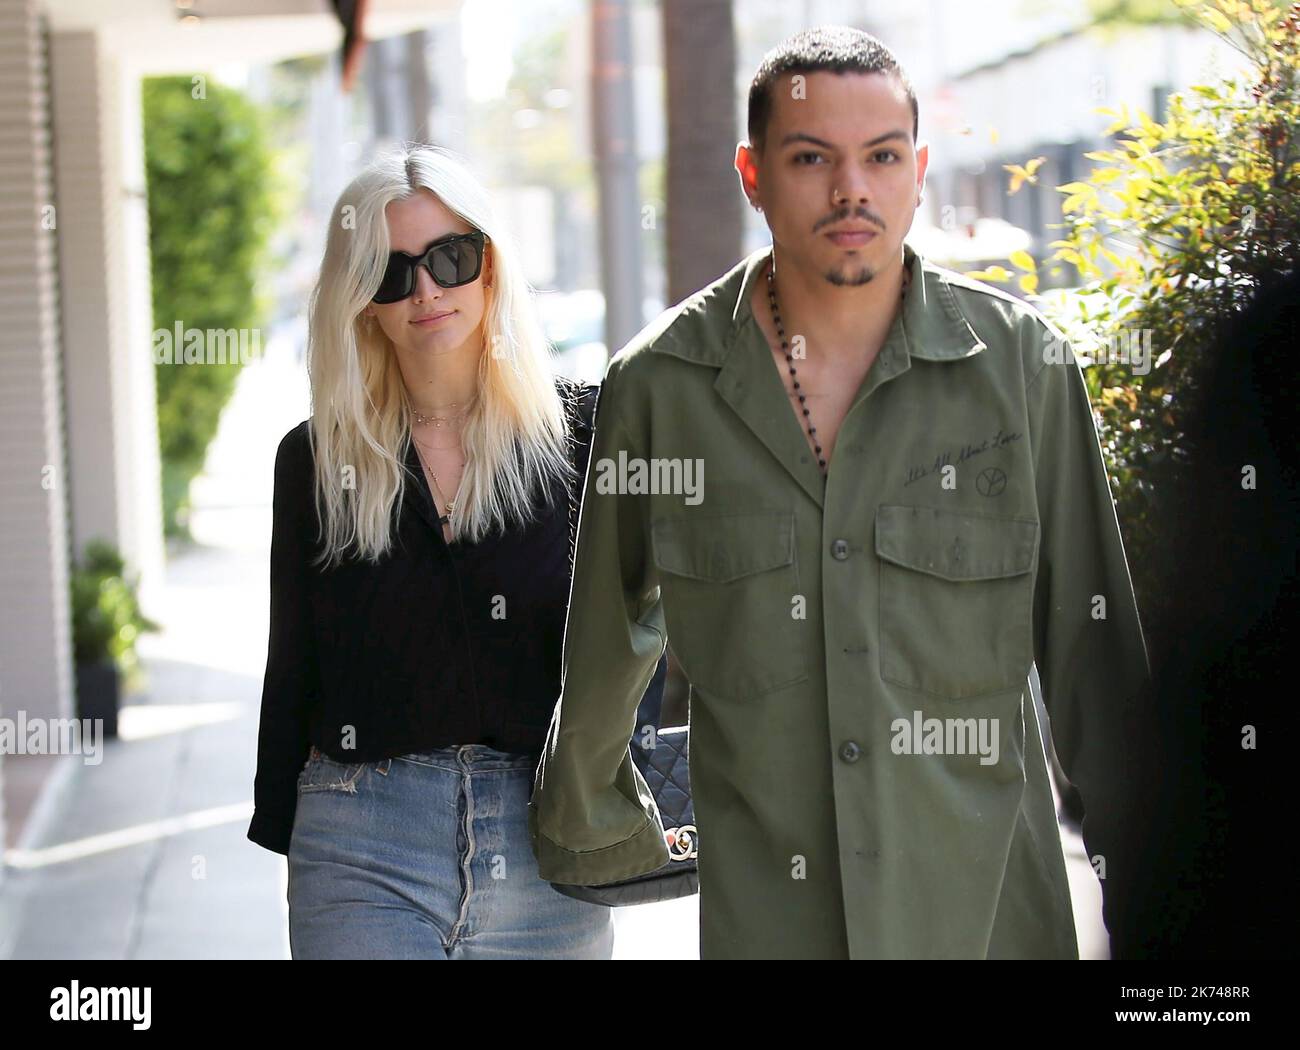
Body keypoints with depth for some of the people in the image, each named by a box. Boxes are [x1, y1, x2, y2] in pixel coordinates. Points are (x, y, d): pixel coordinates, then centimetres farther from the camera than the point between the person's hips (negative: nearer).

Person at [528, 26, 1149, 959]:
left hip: (989, 901, 0)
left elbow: (1089, 639, 5)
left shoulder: (1024, 363, -1)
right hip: (762, 907, 0)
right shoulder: (660, 385, 0)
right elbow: (606, 635, 13)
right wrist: (584, 821, 23)